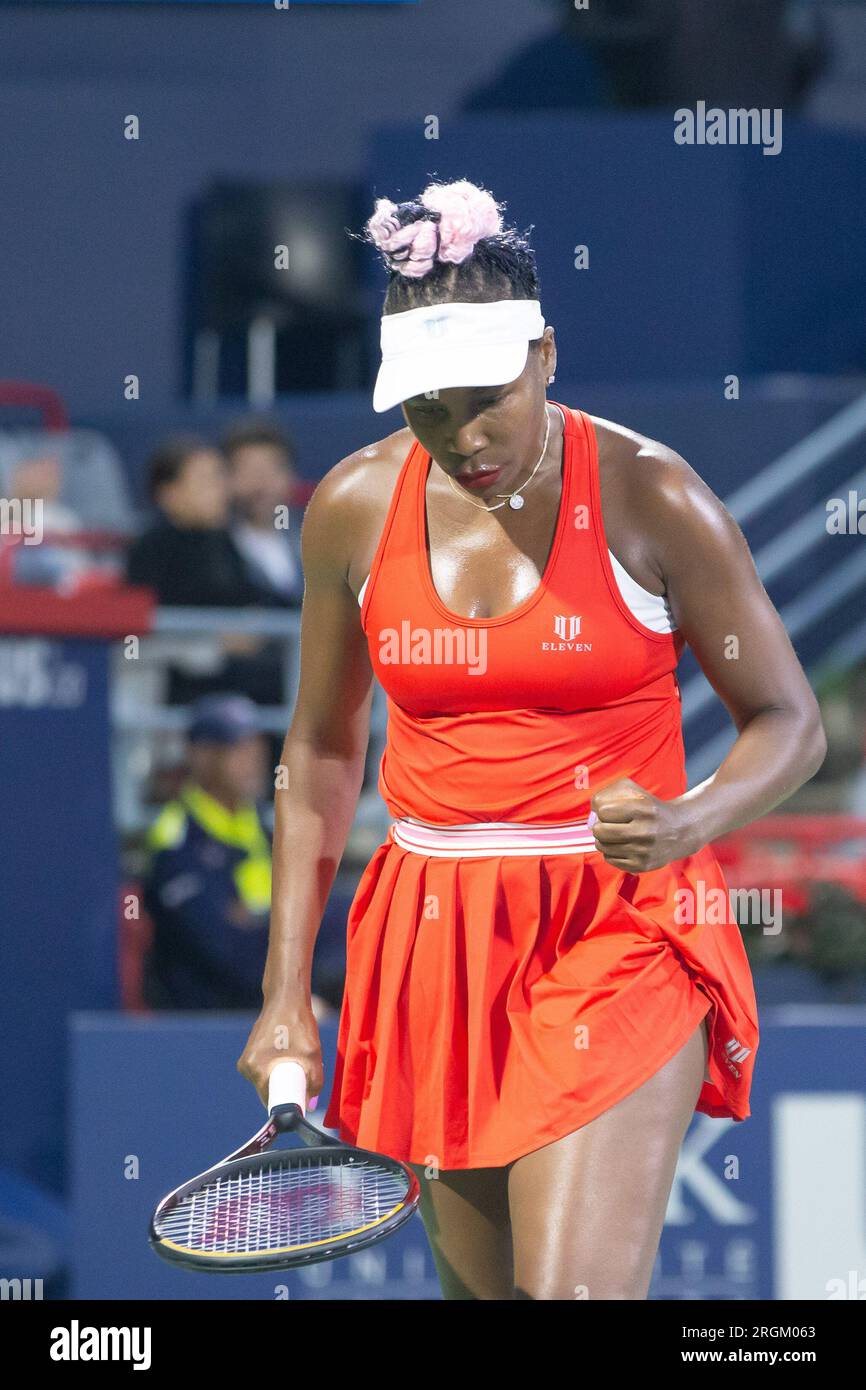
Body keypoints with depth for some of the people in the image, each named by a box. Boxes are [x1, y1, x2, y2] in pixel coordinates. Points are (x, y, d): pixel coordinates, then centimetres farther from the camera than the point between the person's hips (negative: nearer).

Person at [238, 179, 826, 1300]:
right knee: (480, 1286, 8)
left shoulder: (650, 500, -8)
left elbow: (788, 723, 0)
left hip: (619, 931, -4)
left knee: (574, 1292, -18)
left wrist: (687, 823, -21)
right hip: (433, 939, 4)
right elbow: (321, 748, 14)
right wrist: (286, 992, 9)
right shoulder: (355, 509, 2)